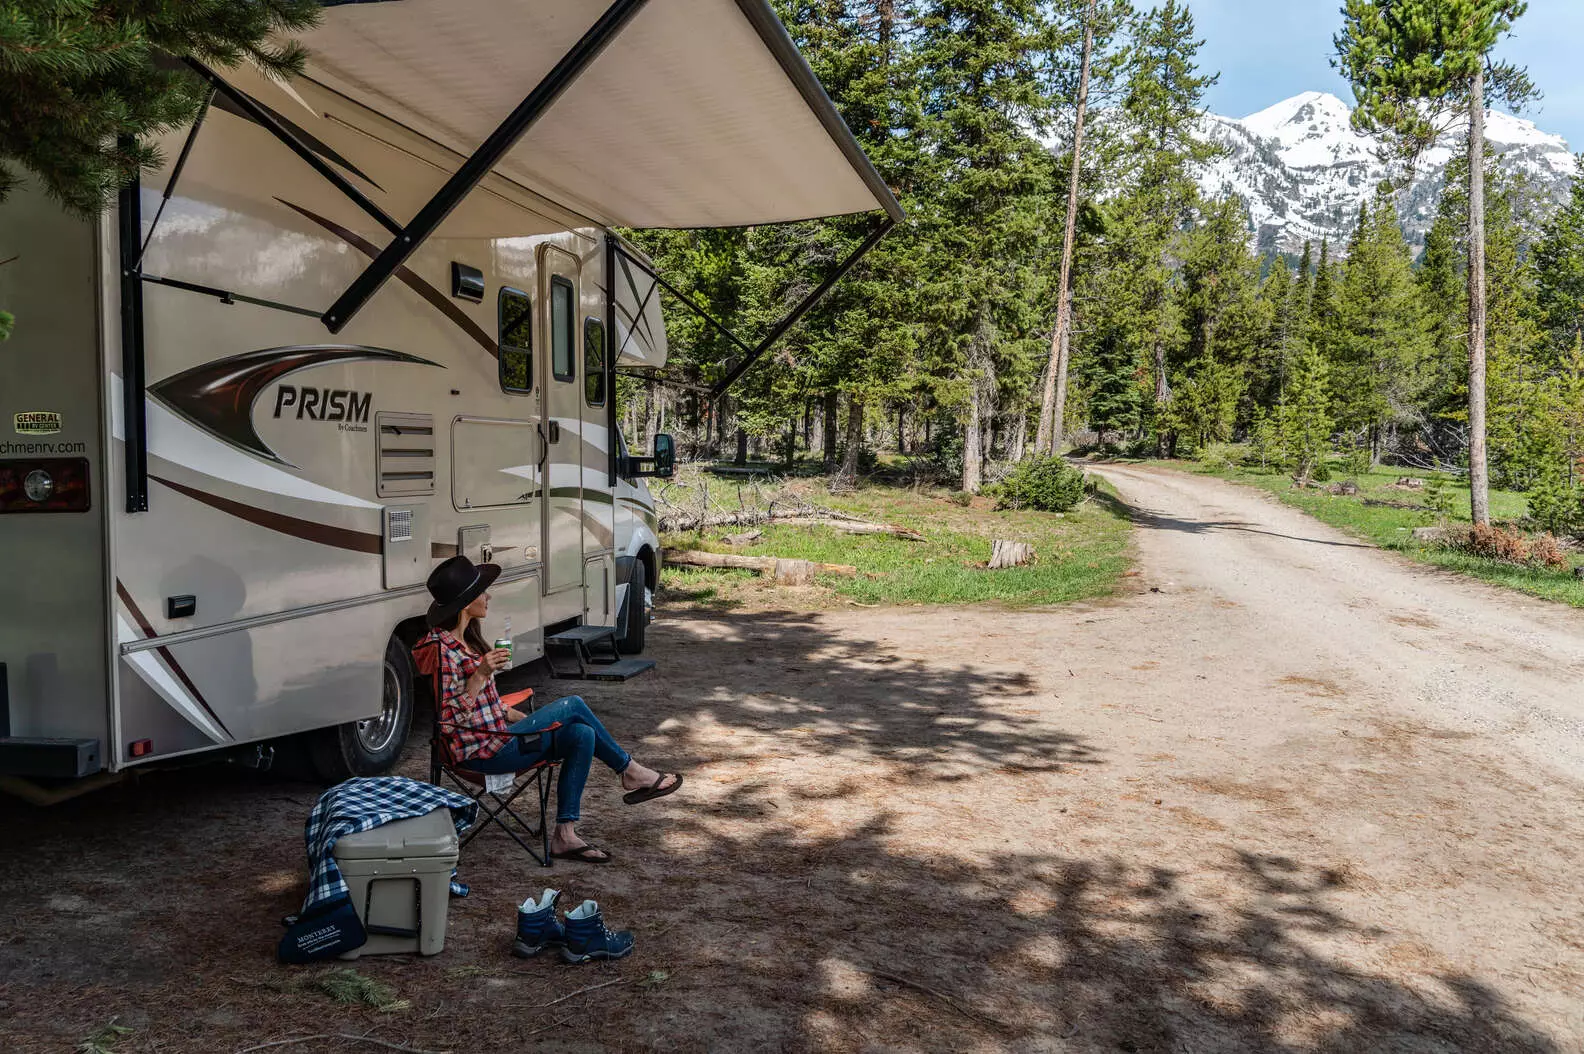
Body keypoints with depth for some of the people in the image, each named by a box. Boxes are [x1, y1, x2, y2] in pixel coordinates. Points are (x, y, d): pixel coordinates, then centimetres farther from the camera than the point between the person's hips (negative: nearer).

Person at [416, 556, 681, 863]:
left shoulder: (465, 639, 13)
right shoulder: (440, 647, -18)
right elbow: (448, 718, -22)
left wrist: (529, 720, 11)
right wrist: (480, 674, -28)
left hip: (497, 736, 9)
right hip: (482, 752, -9)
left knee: (581, 735, -7)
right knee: (573, 705, -8)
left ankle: (564, 837, -5)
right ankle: (630, 772, 10)